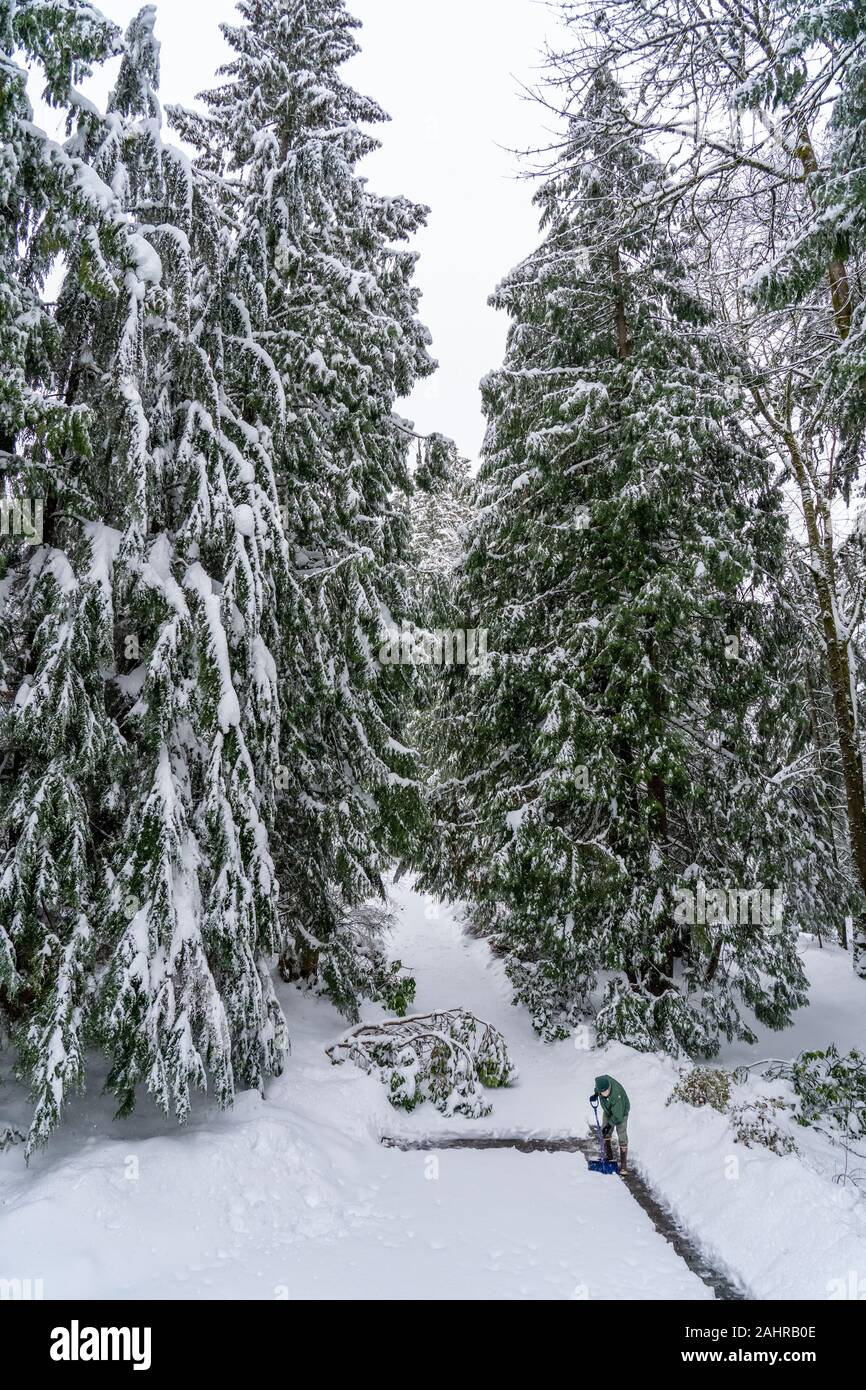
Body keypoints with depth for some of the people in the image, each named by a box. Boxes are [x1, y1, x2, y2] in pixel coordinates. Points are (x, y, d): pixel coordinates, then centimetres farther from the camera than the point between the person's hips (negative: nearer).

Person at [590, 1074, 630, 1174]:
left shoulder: (616, 1096, -44)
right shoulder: (601, 1080, -30)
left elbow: (617, 1116, -32)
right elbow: (597, 1081, -2)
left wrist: (609, 1125, -22)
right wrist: (595, 1094, -2)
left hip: (621, 1112, -6)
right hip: (608, 1111, 6)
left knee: (622, 1138, -9)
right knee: (605, 1134, 11)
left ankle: (624, 1164, -1)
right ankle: (608, 1157, 27)